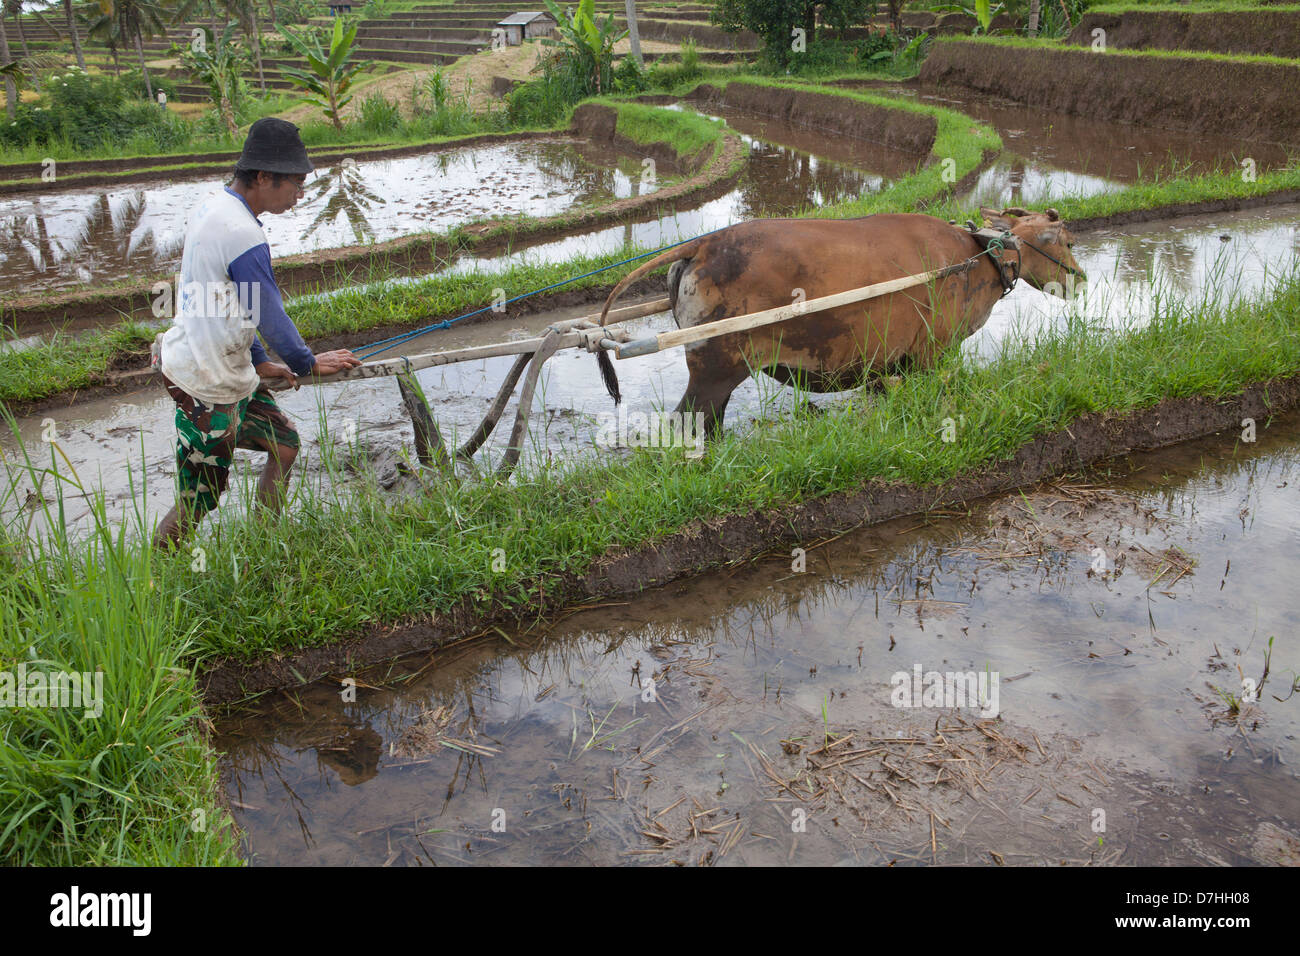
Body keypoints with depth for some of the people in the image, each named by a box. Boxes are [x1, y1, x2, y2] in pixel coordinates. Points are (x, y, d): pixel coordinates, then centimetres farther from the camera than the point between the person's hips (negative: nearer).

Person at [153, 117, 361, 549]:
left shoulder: (211, 207, 7)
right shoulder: (243, 235, -24)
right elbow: (270, 316, -16)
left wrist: (259, 361, 18)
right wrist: (307, 363, 1)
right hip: (206, 386, -10)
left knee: (284, 443, 18)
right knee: (197, 504, 0)